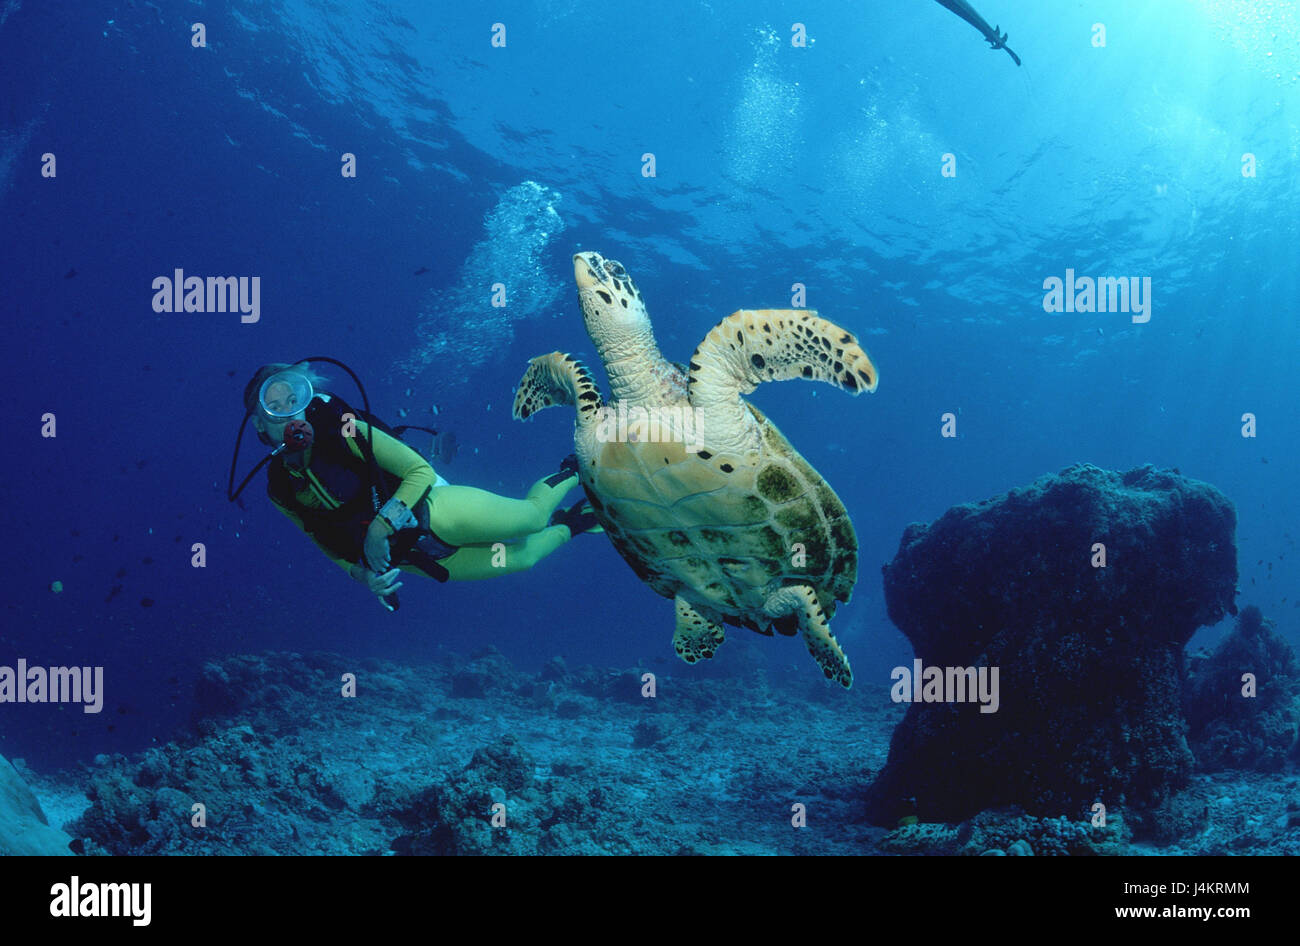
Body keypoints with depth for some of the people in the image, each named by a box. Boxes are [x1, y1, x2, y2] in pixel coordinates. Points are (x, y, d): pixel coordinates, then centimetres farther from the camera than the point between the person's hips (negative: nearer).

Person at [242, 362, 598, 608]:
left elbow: (421, 471, -18)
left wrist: (380, 527, -29)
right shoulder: (280, 490, -7)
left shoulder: (343, 431, -21)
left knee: (531, 517, -7)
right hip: (411, 555, 4)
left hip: (433, 512, -3)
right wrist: (365, 576, -11)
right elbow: (331, 543, 8)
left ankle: (572, 473, 26)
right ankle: (567, 527, 39)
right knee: (521, 557, 8)